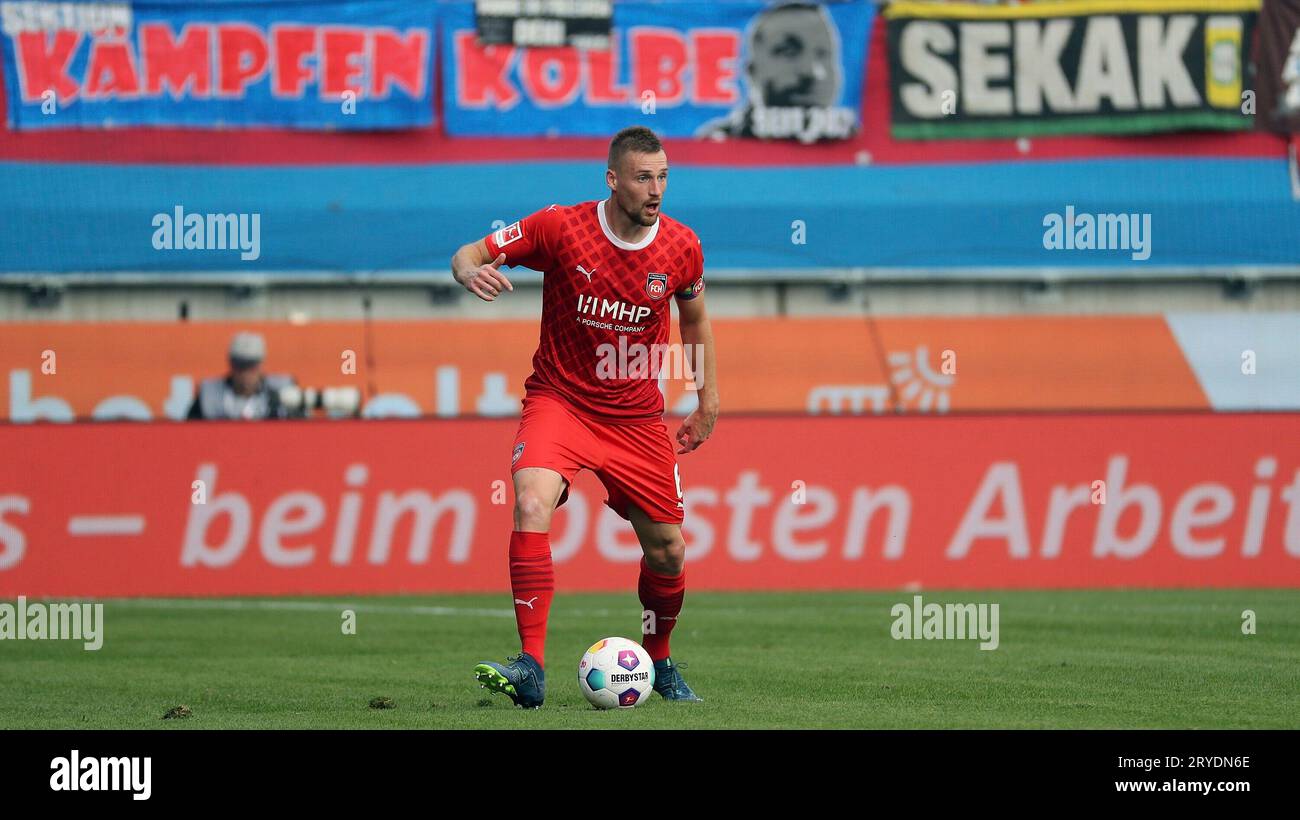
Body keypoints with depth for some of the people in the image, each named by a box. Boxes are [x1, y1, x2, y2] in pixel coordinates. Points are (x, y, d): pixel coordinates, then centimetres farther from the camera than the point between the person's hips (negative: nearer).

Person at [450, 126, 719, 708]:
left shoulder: (681, 247, -6)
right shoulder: (561, 227, -14)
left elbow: (694, 316, 14)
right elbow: (469, 254, -9)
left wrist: (708, 398, 14)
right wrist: (472, 272, -33)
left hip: (637, 414, 3)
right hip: (559, 399, -3)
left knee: (668, 550, 5)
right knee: (532, 505, -29)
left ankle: (658, 661, 34)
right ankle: (532, 667, -28)